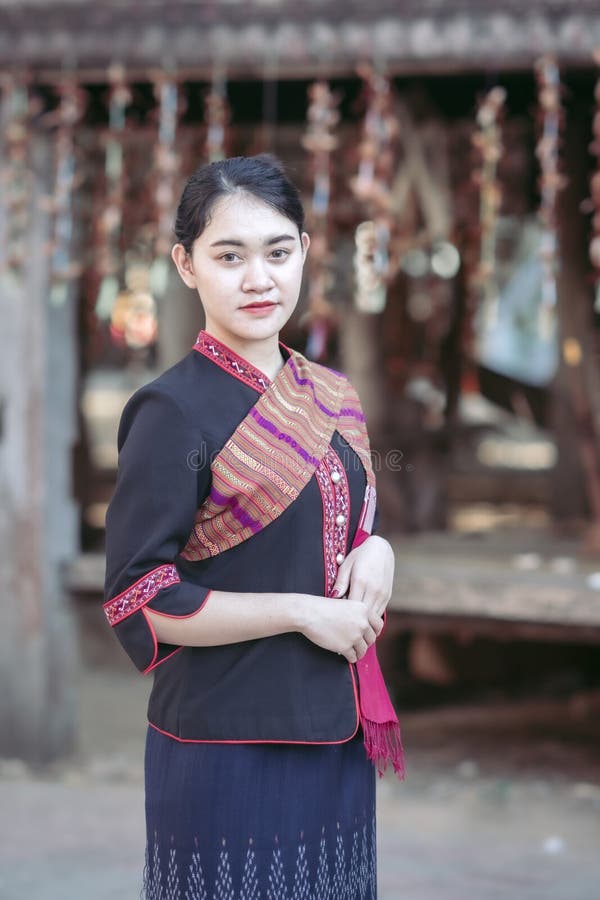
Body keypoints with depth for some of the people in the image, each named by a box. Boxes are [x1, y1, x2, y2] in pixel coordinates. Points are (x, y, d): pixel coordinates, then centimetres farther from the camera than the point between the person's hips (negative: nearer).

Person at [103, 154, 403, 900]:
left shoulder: (330, 397, 8)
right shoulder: (174, 411, -12)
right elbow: (138, 600, -14)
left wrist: (376, 552, -2)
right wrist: (300, 612, -16)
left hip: (335, 734, 7)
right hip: (228, 747, -6)